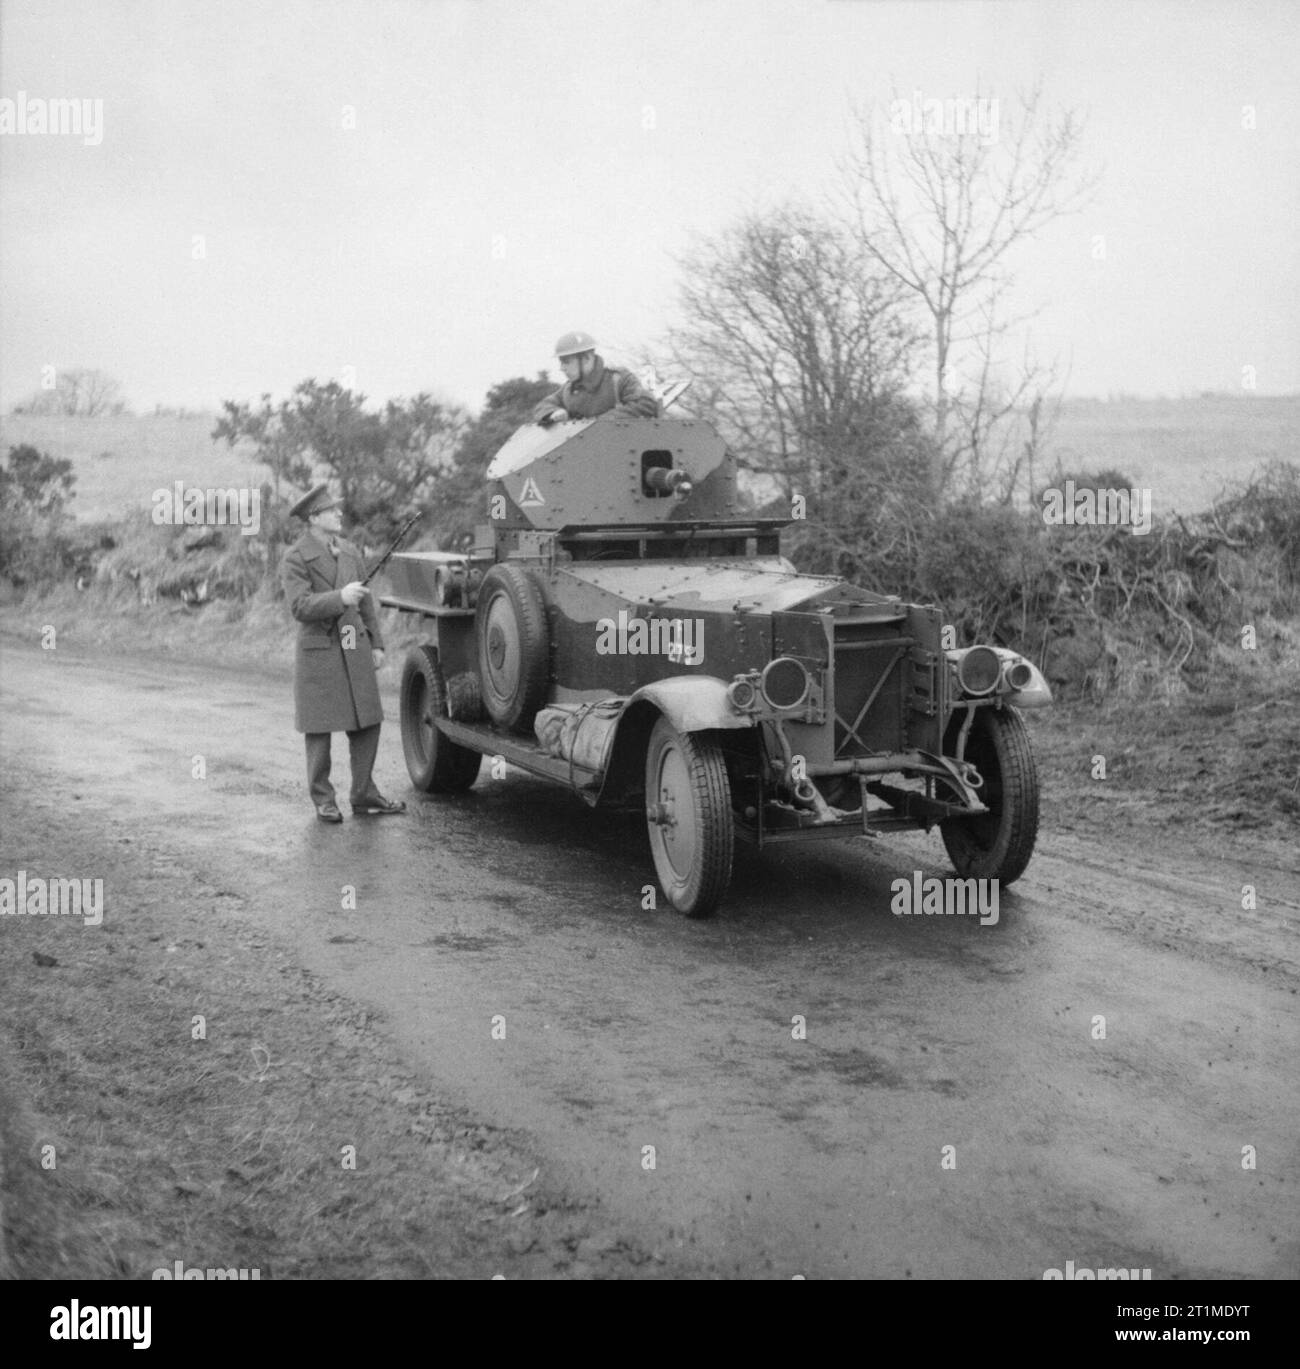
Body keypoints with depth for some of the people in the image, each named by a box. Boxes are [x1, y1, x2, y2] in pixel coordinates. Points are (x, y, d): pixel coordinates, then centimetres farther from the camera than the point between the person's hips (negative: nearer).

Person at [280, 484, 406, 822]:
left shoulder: (350, 552, 12)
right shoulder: (295, 559, -7)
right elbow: (300, 607, -17)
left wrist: (376, 643, 11)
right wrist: (339, 597, -28)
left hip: (356, 650, 6)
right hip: (319, 651, -6)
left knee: (367, 724, 5)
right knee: (319, 729, 2)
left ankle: (364, 796, 15)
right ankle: (323, 801, 14)